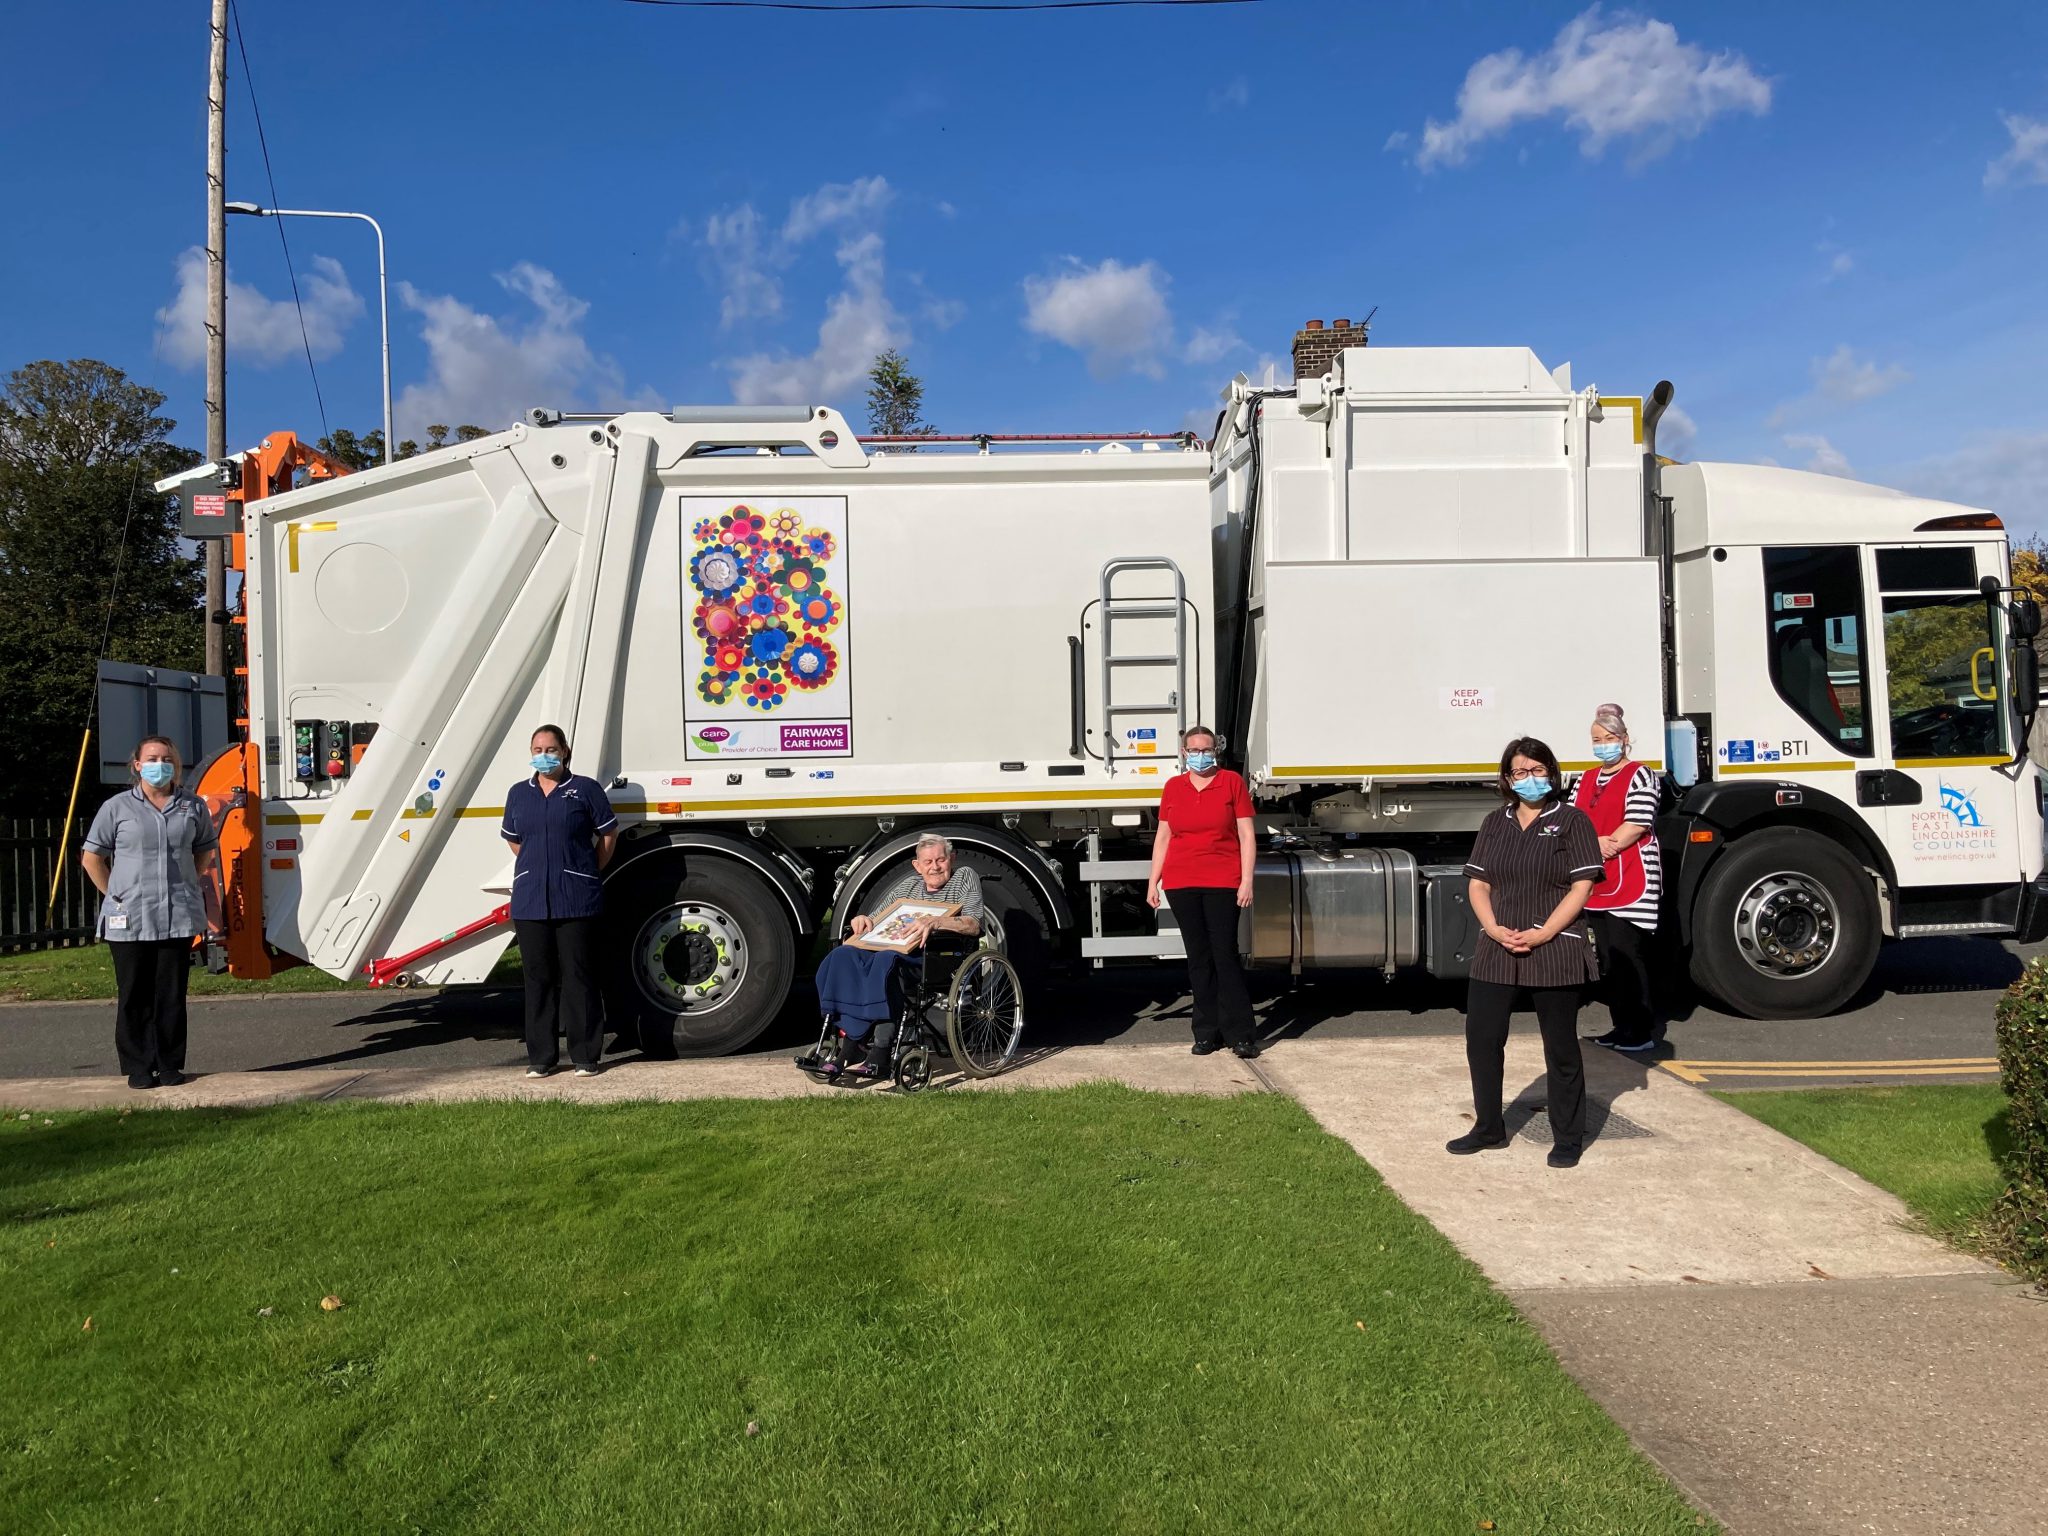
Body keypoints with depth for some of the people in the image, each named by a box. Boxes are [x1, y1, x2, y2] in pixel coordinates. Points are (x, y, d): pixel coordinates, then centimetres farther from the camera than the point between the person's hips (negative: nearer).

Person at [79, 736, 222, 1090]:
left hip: (178, 918, 1)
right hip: (129, 919, -1)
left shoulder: (192, 806, 6)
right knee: (134, 995, 4)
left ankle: (170, 1065, 14)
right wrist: (116, 895, 3)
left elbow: (205, 851, 21)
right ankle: (138, 1067, 12)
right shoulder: (117, 807, 0)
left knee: (172, 994, 6)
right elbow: (92, 858, 7)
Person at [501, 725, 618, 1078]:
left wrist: (588, 873, 6)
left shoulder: (585, 789, 1)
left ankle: (585, 1056, 7)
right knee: (538, 977, 7)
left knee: (578, 976, 0)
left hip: (576, 900, -3)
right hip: (530, 900, 4)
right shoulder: (518, 793, 13)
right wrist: (537, 869, 15)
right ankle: (541, 1056, 14)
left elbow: (608, 834, 5)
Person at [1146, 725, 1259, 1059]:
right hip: (1181, 884, 3)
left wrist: (1246, 880, -6)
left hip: (1222, 883, -3)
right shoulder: (1173, 787, 11)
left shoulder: (1232, 782, 2)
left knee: (1226, 955, -5)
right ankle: (1207, 1032, 15)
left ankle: (1240, 1033, 2)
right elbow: (1162, 837, 15)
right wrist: (1153, 882, 10)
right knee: (1198, 957, 8)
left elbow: (1246, 835, 1)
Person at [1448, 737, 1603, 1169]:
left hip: (1554, 951, -4)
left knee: (1561, 1047, 5)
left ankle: (1567, 1138, 18)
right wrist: (1492, 926, -8)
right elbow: (1478, 883, 10)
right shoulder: (1495, 822, 13)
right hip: (1497, 950, 5)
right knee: (1481, 1038, 6)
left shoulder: (1571, 820, -1)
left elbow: (1582, 886, -7)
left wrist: (1544, 933, -16)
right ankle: (1488, 1128, 22)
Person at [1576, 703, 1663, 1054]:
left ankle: (1642, 1031, -1)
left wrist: (1599, 848, -11)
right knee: (1607, 956, 9)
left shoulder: (1639, 775, -3)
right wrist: (1595, 843, -10)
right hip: (1597, 885, 7)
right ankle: (1621, 1026, 18)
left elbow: (1637, 824, -13)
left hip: (1632, 883, -7)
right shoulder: (1586, 780, 19)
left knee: (1628, 956, -8)